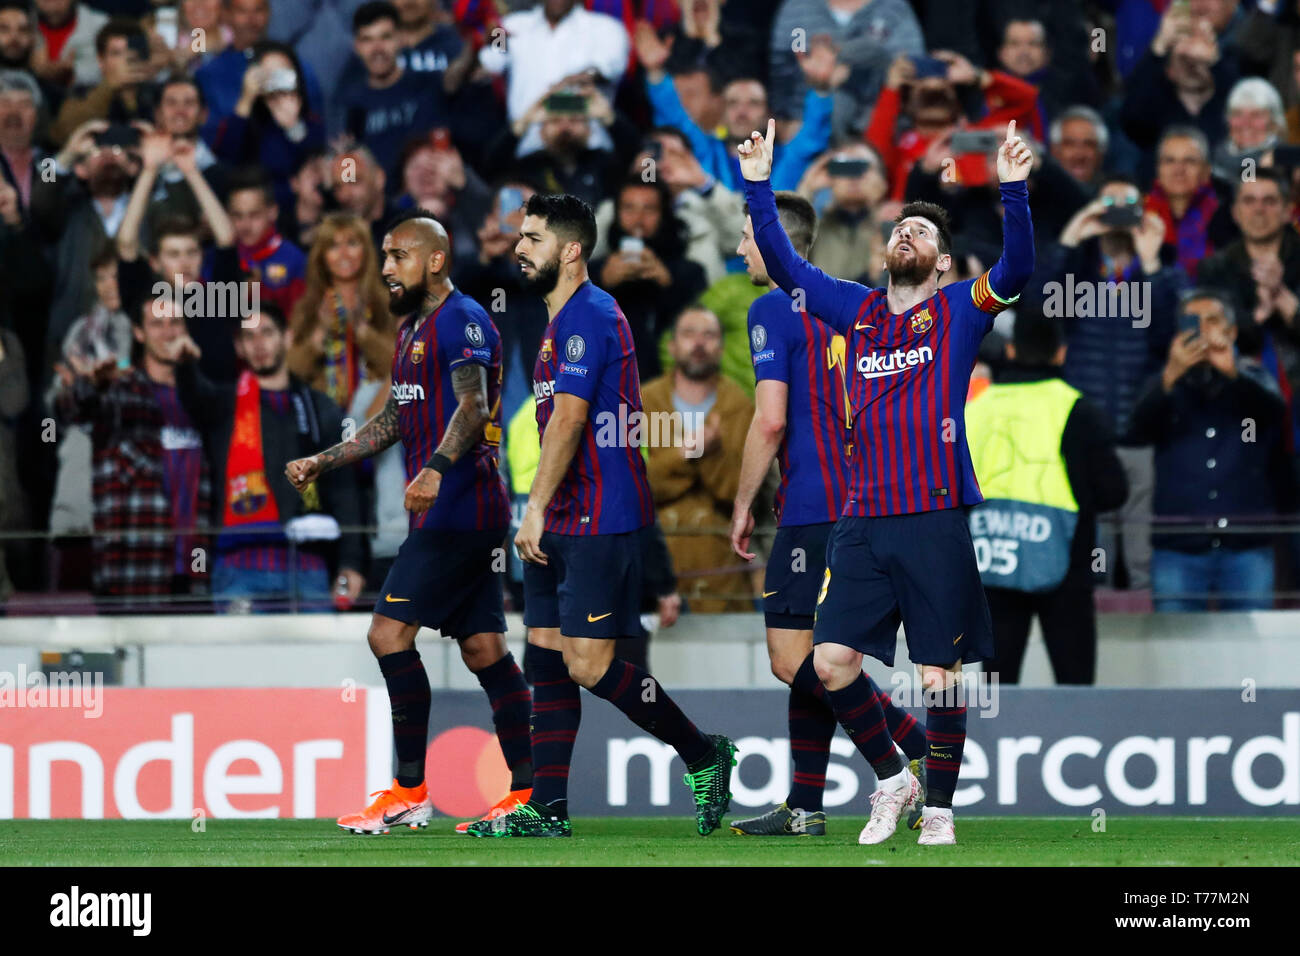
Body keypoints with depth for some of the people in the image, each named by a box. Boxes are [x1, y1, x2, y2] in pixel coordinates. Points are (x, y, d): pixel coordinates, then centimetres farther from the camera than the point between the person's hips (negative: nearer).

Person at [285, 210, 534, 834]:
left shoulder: (462, 320, -10)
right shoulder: (413, 329, 20)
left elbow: (473, 406, -24)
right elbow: (395, 420, 29)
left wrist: (436, 467, -40)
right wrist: (321, 463, 24)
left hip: (457, 507, -10)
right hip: (456, 511, 10)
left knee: (389, 631, -12)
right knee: (482, 647, 7)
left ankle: (410, 789, -9)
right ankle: (528, 790, 7)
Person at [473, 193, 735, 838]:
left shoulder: (589, 317, -13)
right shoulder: (561, 319, 19)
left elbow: (568, 421, -19)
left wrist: (537, 508, -19)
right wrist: (541, 514, 21)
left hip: (600, 519, -10)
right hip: (565, 520, 10)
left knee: (588, 663, -11)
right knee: (548, 655, 6)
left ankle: (703, 757, 4)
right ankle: (548, 809, 7)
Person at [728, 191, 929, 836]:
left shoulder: (773, 310, -9)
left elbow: (771, 421, -17)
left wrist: (743, 504, -7)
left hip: (812, 510, -9)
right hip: (854, 504, 9)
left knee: (793, 657, -10)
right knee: (805, 659, 11)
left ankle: (921, 751, -16)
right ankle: (805, 808, 11)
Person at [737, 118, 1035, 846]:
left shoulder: (961, 309, 3)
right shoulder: (859, 311, 15)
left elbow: (1017, 269, -13)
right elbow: (786, 267, 16)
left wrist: (1014, 191, -26)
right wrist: (759, 187, 8)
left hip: (937, 520, -4)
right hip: (863, 519, 4)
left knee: (940, 676, -2)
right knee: (832, 661, -2)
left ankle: (939, 811, 10)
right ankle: (892, 778, 16)